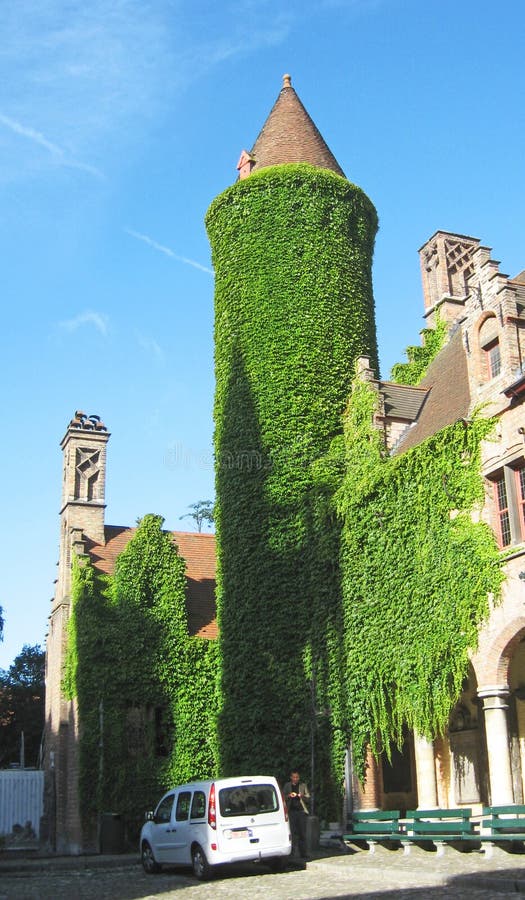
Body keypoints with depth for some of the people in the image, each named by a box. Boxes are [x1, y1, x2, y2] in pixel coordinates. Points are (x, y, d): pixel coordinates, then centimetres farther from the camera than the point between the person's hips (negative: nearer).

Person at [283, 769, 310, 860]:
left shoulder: (303, 785, 11)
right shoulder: (287, 786, 12)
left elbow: (308, 798, 10)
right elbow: (283, 797, 11)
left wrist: (302, 796, -10)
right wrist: (289, 796, -8)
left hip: (301, 811, 0)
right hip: (291, 811, 0)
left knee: (302, 833, -2)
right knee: (293, 832, -6)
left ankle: (303, 853, 1)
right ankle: (295, 852, -4)